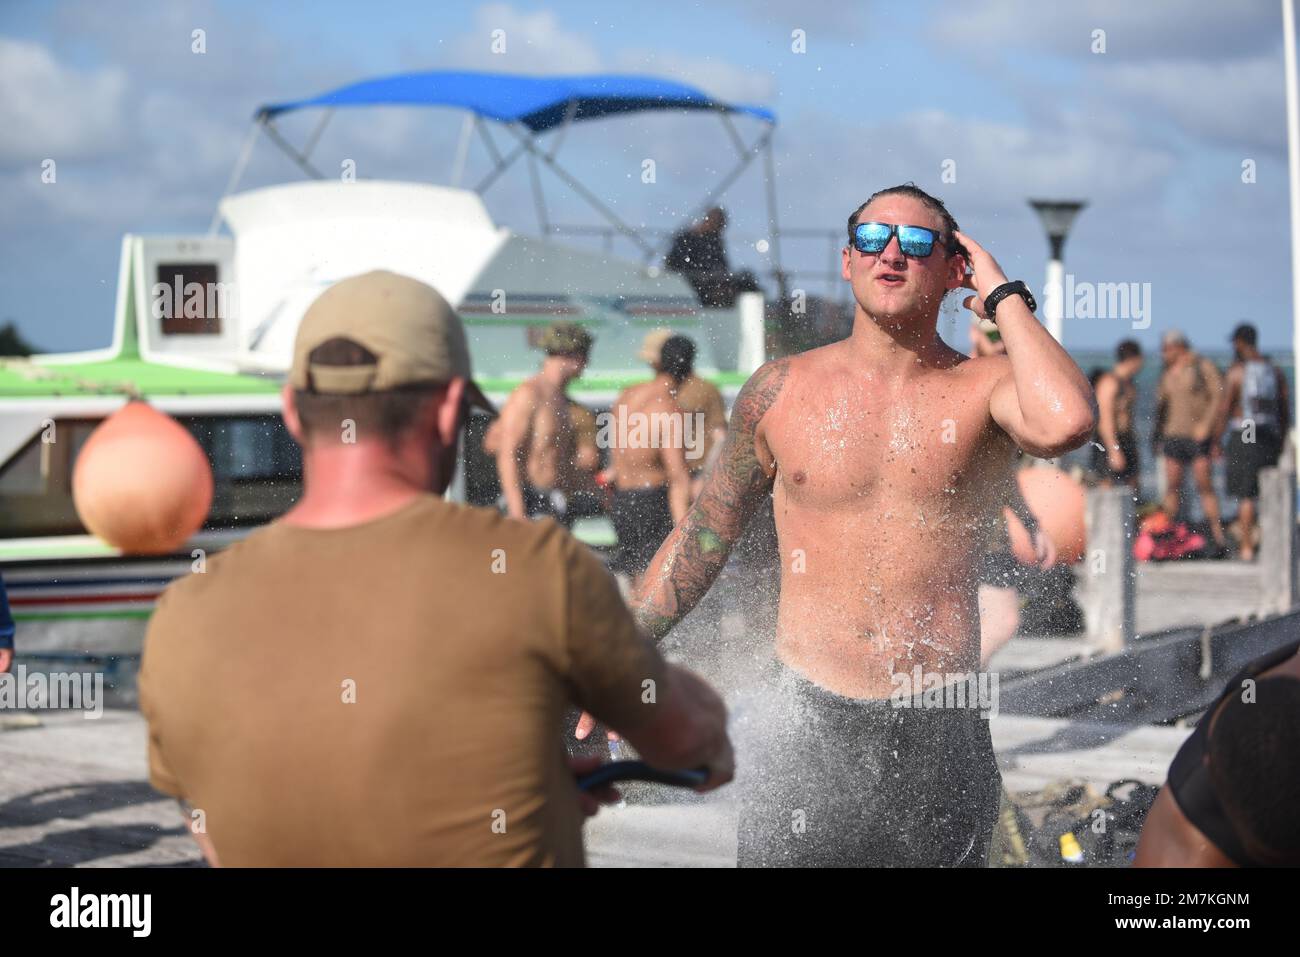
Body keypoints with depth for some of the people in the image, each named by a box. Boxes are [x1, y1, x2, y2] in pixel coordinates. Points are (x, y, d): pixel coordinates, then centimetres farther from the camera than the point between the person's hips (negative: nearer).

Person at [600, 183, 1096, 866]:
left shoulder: (985, 389, -2)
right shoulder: (780, 390, 4)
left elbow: (1064, 425, -27)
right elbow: (705, 534, 15)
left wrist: (1004, 295, -13)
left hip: (939, 733, -1)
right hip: (804, 725, 1)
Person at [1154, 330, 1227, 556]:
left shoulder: (1203, 366, -2)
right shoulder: (1167, 374, 15)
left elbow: (1219, 396, -8)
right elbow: (1161, 404, 22)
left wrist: (1206, 424, -17)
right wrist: (1158, 435, 17)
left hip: (1198, 436, -5)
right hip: (1173, 436, 5)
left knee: (1204, 485, -10)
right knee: (1172, 487, 1)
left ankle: (1219, 539, -9)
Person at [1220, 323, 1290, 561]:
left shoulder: (1237, 370, -7)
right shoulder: (1275, 371, 8)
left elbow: (1226, 408, -9)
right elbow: (1285, 410, 9)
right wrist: (1281, 442, 18)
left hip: (1243, 434, -4)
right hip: (1270, 435, 4)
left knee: (1244, 493, 0)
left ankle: (1247, 549, 1)